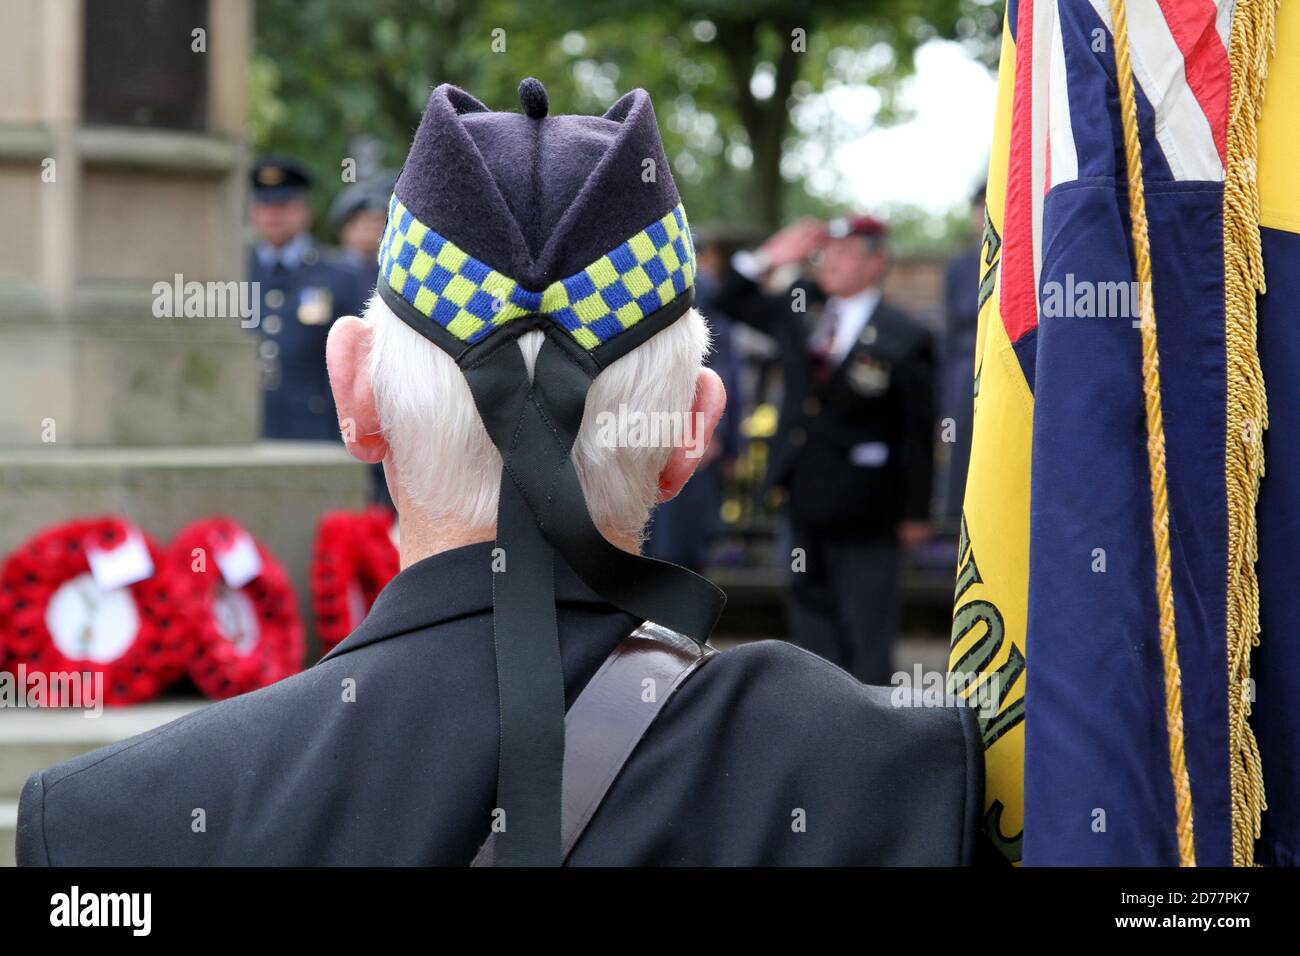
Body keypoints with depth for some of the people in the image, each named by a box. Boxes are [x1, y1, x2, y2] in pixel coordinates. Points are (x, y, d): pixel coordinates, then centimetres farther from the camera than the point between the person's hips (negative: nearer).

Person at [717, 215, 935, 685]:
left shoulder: (903, 339, -16)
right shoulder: (802, 309, 2)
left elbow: (917, 432, -12)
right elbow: (733, 303, 15)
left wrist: (915, 512, -10)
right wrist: (766, 260, -3)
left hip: (862, 504, -7)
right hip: (804, 490, 7)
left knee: (866, 612, 0)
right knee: (810, 598, 17)